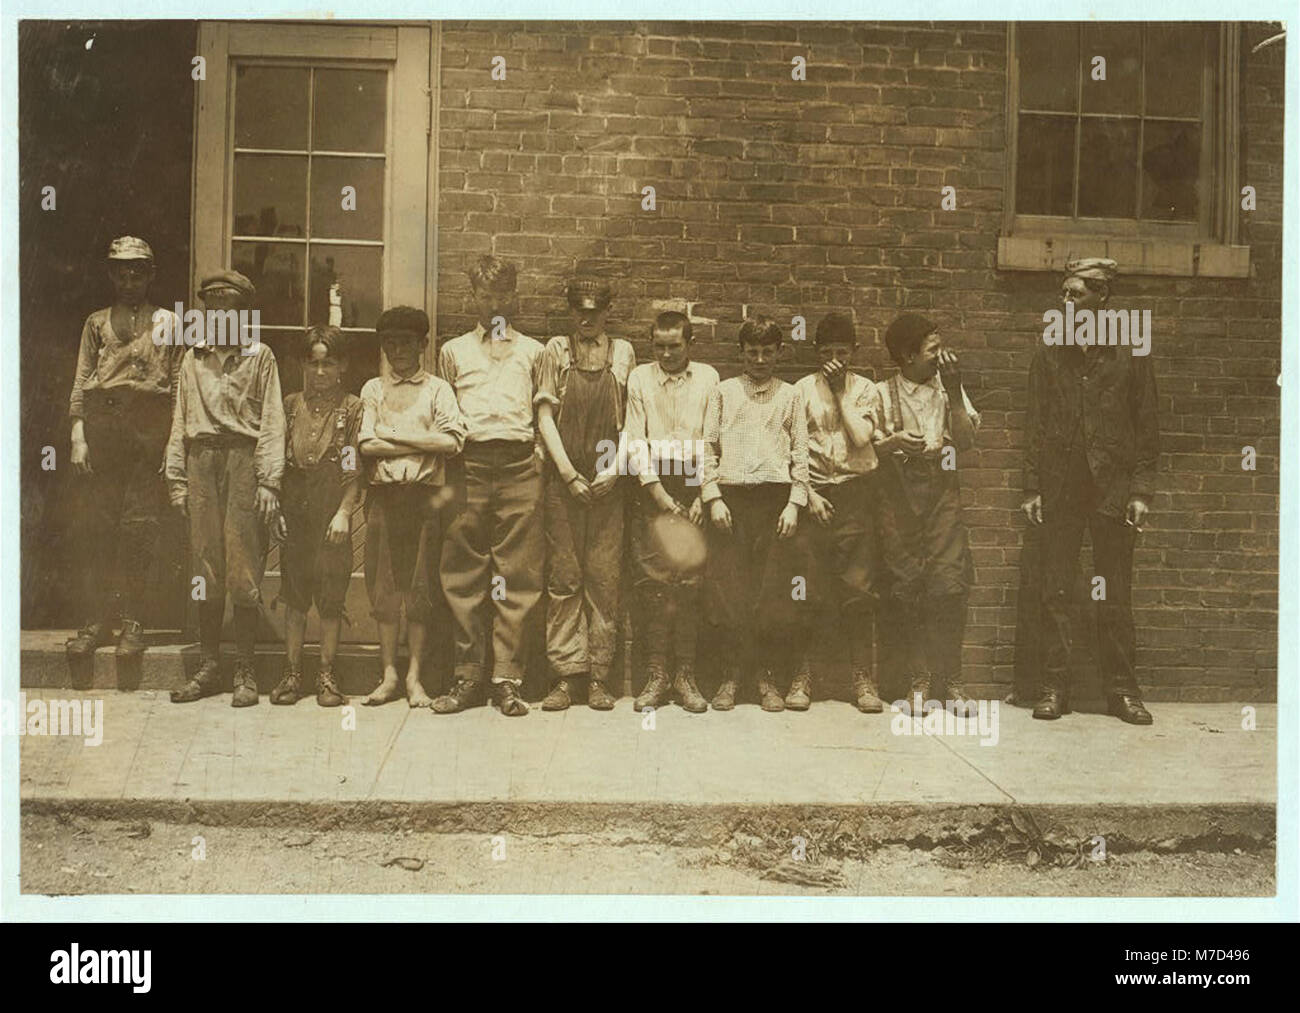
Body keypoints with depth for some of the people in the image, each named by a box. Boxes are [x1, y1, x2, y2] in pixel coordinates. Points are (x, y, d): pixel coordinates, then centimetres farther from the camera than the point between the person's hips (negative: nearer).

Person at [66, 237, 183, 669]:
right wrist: (78, 437, 1)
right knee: (100, 526, 0)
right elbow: (80, 382, 12)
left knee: (140, 526, -6)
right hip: (102, 426, 2)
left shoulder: (168, 323, 13)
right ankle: (97, 620, 5)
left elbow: (180, 385, 6)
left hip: (150, 427, -2)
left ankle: (132, 622, 0)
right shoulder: (97, 322, 19)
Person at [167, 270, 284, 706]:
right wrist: (177, 478, 8)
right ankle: (207, 667, 12)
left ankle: (245, 671, 3)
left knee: (244, 568, -4)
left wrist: (269, 480, -8)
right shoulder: (193, 358, 17)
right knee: (207, 567, 5)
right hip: (201, 461, 3)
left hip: (243, 458, -3)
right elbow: (180, 420, 16)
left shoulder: (260, 356, 7)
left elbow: (272, 421, 1)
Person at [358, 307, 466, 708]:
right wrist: (424, 443, -5)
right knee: (384, 585, 2)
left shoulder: (437, 389, 9)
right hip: (383, 493, 2)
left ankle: (414, 677, 7)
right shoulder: (373, 389, 14)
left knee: (421, 587, -1)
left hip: (425, 495, -2)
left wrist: (394, 435, -4)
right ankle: (389, 675, 10)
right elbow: (367, 444, 0)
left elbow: (453, 440, -8)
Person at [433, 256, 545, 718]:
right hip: (471, 465, 1)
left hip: (520, 466, 0)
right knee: (462, 576, -2)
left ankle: (507, 678, 1)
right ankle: (467, 676, 5)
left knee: (518, 576, -3)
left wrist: (542, 458, 2)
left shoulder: (533, 350, 19)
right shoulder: (453, 351, 19)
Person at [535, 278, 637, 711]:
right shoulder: (555, 350, 8)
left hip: (607, 484, 1)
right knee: (563, 578, -1)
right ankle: (563, 677, 4)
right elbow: (545, 416, 3)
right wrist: (569, 473, -5)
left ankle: (598, 678, 5)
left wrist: (616, 468, -6)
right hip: (563, 481, 0)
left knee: (604, 578, -1)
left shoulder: (623, 352, 10)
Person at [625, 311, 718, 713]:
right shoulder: (639, 377, 12)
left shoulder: (708, 378, 11)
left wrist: (704, 494, -4)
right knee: (652, 579, -4)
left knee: (691, 578, -4)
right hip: (654, 483, 0)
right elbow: (635, 439, 5)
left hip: (695, 482, 0)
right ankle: (656, 673, 3)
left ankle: (685, 674, 3)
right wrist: (657, 491, -4)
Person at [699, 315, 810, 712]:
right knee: (727, 586, -2)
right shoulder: (723, 392, 13)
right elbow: (708, 446, 8)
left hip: (774, 496, 0)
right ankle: (731, 674, 7)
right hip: (730, 494, 0)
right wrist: (713, 497, -3)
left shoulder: (790, 395, 13)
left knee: (774, 587, -2)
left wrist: (794, 502, -2)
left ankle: (765, 674, 8)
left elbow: (800, 452, 8)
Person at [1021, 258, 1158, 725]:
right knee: (1056, 592, 2)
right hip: (1061, 488, 1)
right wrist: (1032, 487, 2)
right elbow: (1035, 425, 7)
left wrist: (1141, 490, -3)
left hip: (1112, 488, -1)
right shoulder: (1048, 354, 6)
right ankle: (1055, 687, 10)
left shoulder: (1130, 354, 2)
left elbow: (1147, 428, 4)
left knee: (1116, 596, 5)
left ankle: (1122, 690, 15)